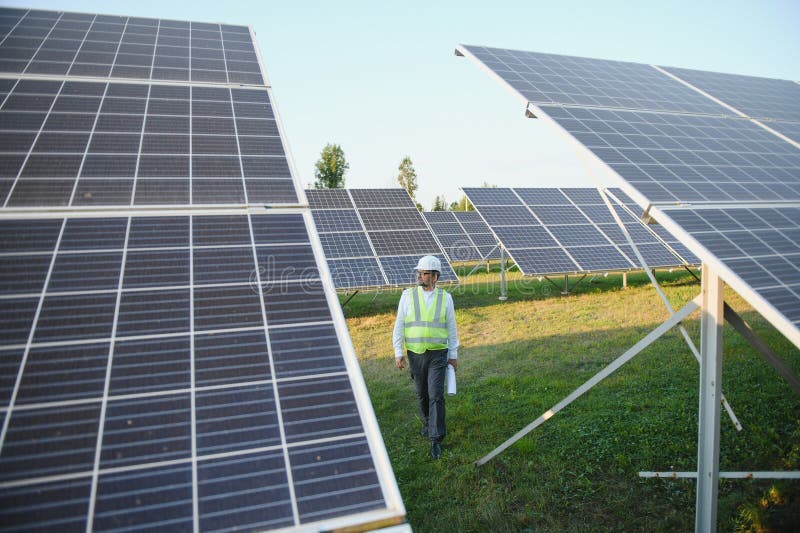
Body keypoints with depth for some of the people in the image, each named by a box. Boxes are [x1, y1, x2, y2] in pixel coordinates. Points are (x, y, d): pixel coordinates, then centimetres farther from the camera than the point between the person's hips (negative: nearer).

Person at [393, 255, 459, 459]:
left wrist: (453, 355, 6)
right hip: (415, 354, 2)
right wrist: (398, 353, -3)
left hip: (438, 354, -1)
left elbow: (451, 327, 6)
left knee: (436, 396, -9)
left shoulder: (445, 297, -1)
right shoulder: (408, 295, -1)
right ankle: (427, 422, 40)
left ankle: (436, 439, -1)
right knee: (421, 394, 14)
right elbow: (399, 325, 1)